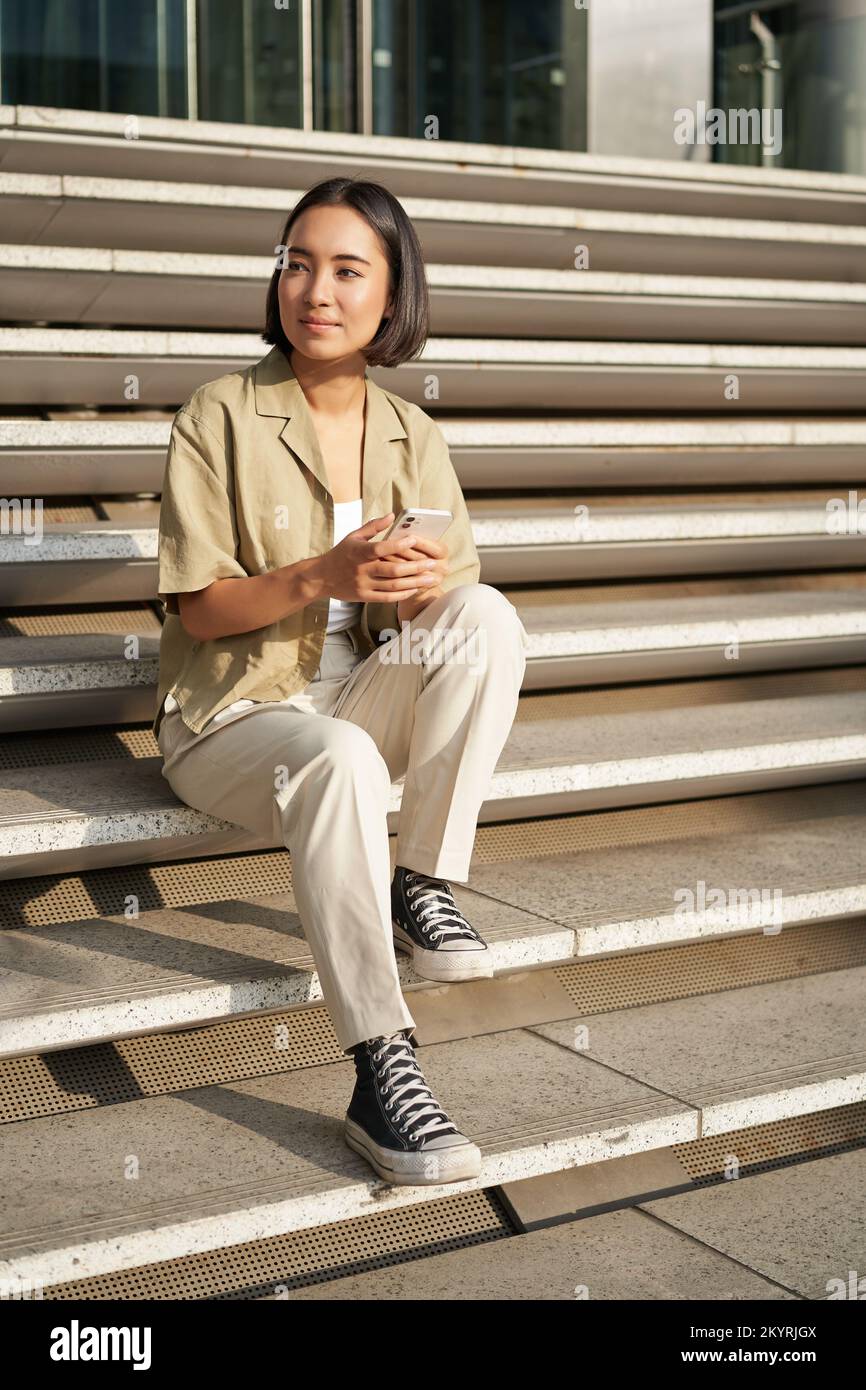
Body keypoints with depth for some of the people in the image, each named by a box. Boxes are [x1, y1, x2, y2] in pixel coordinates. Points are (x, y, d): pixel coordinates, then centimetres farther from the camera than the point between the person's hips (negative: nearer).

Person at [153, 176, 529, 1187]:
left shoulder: (410, 433, 8)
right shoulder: (219, 419, -6)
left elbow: (459, 584, 5)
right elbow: (196, 610, -9)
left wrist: (434, 580, -20)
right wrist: (319, 578, -26)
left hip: (362, 700, 5)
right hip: (231, 715, -4)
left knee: (491, 616, -22)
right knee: (340, 760, -38)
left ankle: (423, 888, -18)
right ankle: (380, 1075, -37)